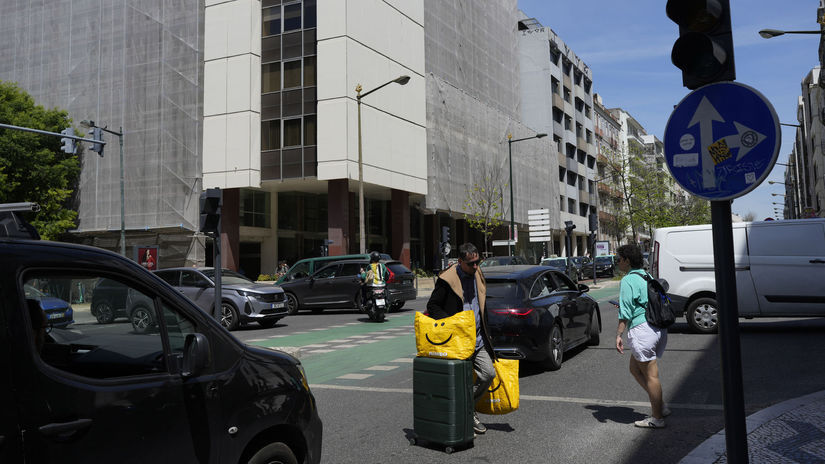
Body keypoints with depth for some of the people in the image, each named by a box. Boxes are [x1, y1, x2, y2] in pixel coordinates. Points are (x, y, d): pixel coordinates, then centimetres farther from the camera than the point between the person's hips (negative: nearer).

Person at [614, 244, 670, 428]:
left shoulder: (628, 280, -10)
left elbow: (625, 312, -15)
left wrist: (618, 335, -13)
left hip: (642, 329, -9)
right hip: (659, 329, 9)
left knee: (650, 375, -1)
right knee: (635, 368, 18)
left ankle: (657, 418, 8)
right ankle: (660, 406, 20)